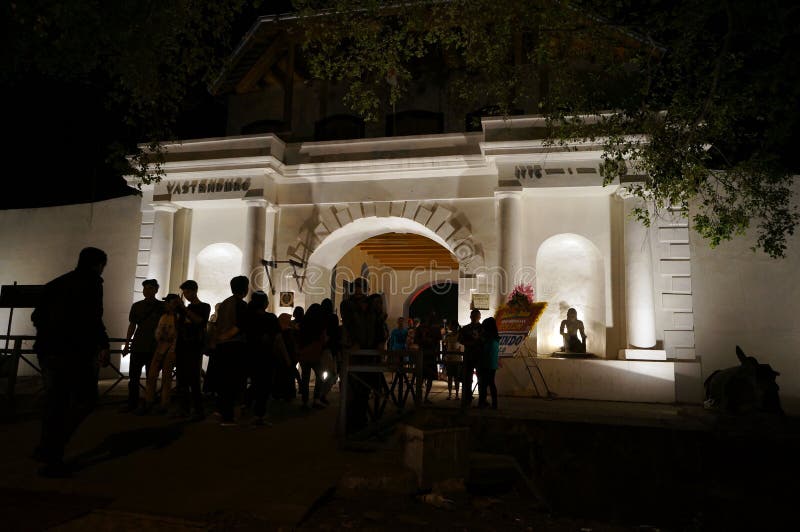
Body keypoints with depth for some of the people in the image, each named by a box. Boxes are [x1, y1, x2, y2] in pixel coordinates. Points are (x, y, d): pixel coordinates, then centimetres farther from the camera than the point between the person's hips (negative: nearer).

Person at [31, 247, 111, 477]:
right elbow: (92, 318, -18)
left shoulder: (55, 284, 18)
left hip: (47, 350, 8)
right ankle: (51, 451, -7)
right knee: (84, 400, 0)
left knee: (54, 402, 14)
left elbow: (37, 317, 17)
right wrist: (103, 344, -15)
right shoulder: (91, 283, -6)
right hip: (75, 352, -8)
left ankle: (51, 458, 18)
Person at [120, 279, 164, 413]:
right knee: (133, 377, 5)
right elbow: (132, 326, 12)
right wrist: (127, 344, 10)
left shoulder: (162, 306, -1)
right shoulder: (137, 306, 8)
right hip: (137, 346, 3)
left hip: (154, 348, -3)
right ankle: (132, 403, 15)